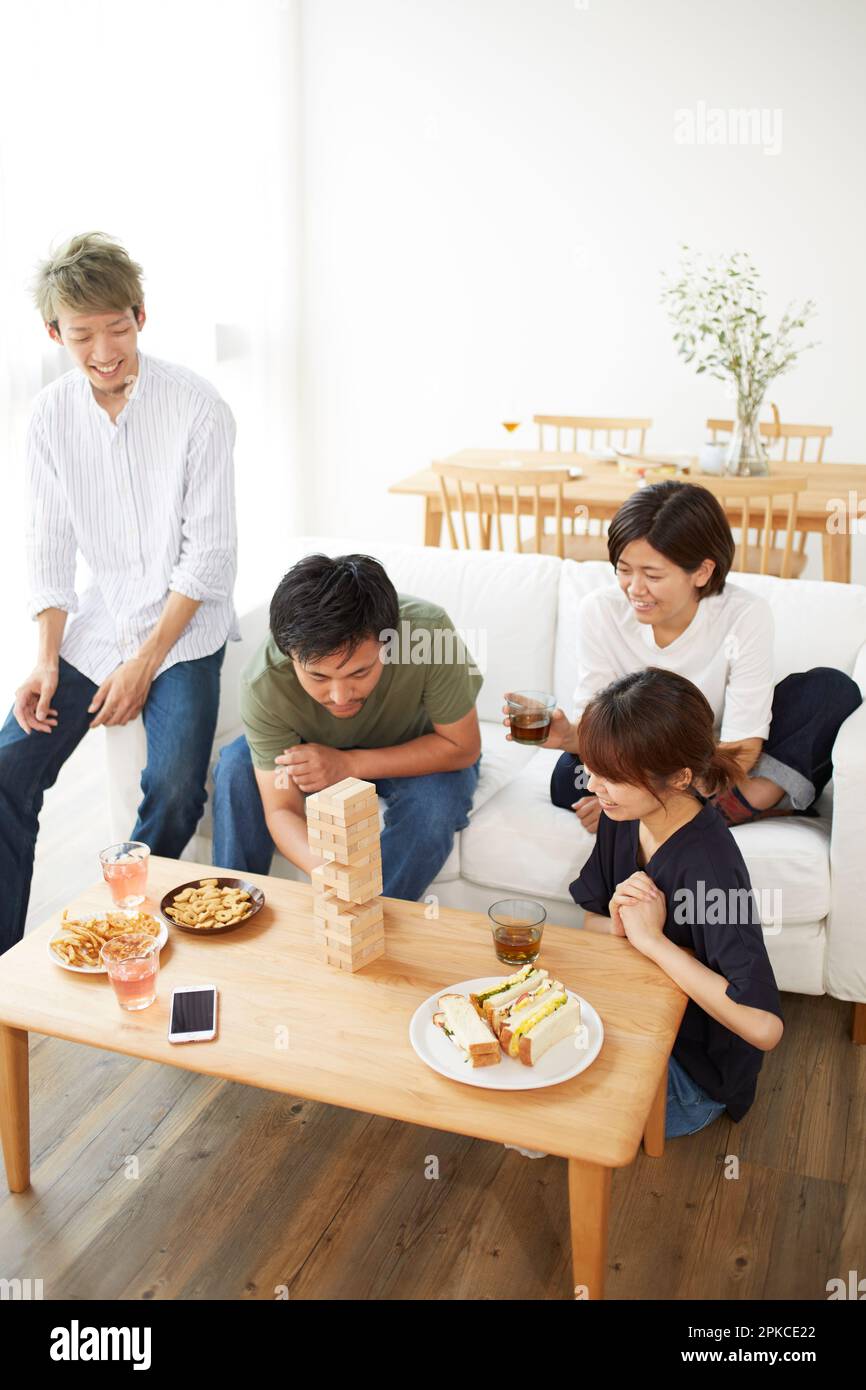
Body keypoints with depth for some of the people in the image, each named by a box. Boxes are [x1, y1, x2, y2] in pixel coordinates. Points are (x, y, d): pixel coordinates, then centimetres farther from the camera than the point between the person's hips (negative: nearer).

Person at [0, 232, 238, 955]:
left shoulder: (198, 407, -13)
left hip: (183, 628, -4)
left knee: (175, 789, -22)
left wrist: (144, 662, -15)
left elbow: (210, 552, -12)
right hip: (93, 625, 4)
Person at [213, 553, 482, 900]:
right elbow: (281, 809, -27)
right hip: (321, 750, 2)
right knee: (236, 768, -21)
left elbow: (463, 747, -25)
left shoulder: (428, 632, -40)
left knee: (435, 800, -32)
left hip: (418, 751, -1)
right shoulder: (263, 684, -34)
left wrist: (350, 765, -33)